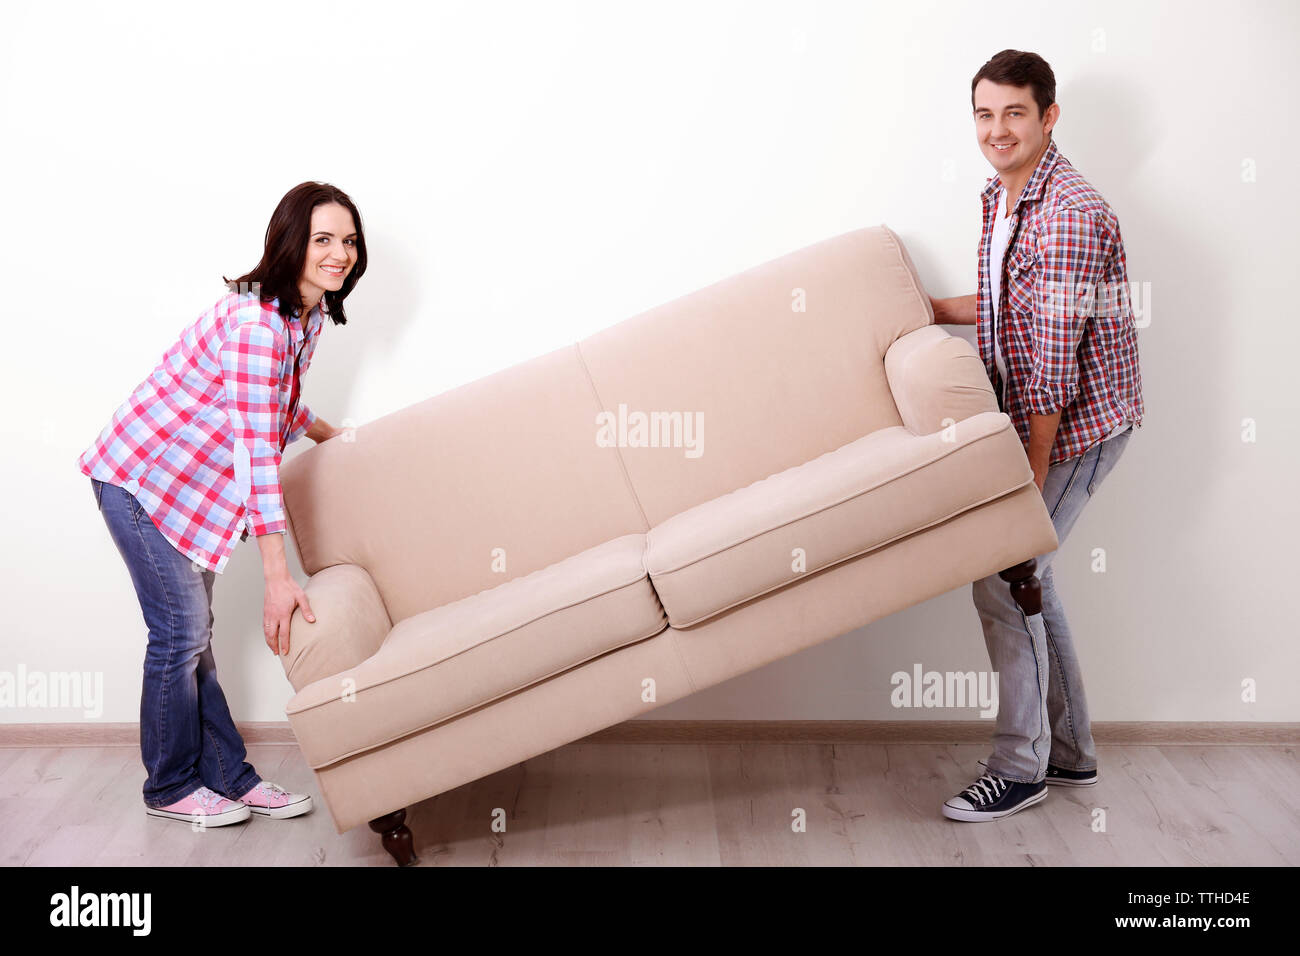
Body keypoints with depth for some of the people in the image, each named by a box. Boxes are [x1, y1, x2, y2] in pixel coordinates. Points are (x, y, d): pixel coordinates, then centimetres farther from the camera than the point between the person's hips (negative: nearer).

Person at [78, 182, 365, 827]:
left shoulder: (309, 314, 3)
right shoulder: (257, 316, -27)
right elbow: (256, 444, -33)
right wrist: (277, 575, -36)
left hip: (194, 484, 9)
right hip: (143, 478, -9)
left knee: (193, 635, 14)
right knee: (180, 634, -2)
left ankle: (227, 775, 21)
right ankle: (171, 787, 15)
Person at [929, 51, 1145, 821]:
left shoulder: (1071, 215, -23)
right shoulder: (999, 199, 8)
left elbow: (1055, 357, -24)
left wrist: (1033, 468, -21)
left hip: (1078, 426, -10)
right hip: (1032, 421, 10)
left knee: (1002, 580, -9)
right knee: (1024, 572, 14)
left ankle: (1021, 766, 6)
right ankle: (1070, 751, 28)